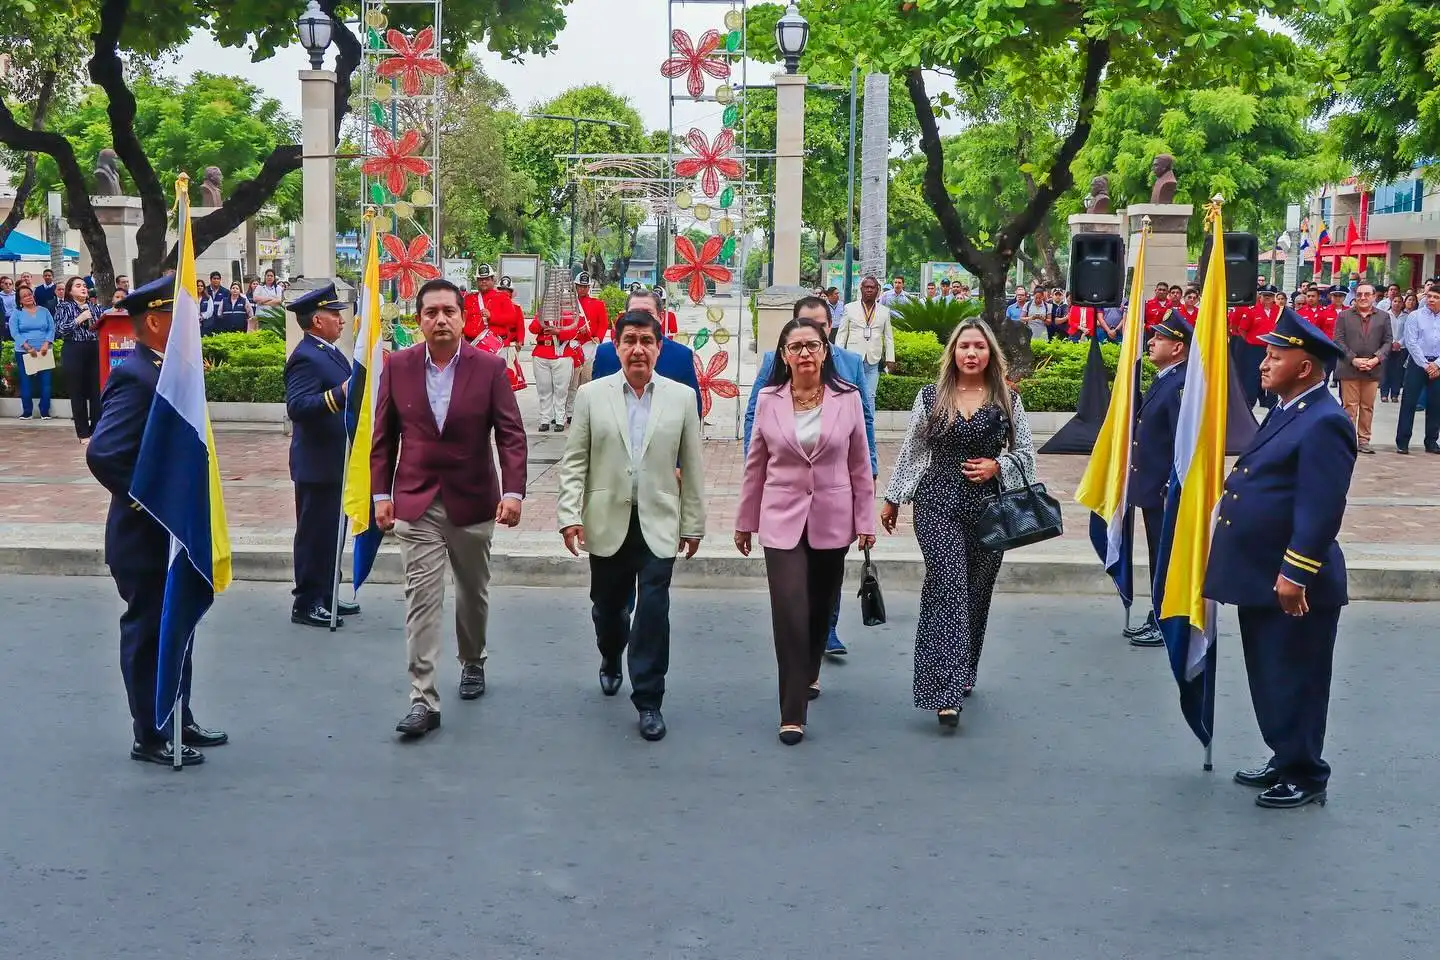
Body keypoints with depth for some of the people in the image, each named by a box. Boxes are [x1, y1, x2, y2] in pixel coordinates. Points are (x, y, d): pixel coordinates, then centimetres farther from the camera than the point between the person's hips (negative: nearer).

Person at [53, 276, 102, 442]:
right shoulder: (63, 306, 1)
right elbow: (59, 330, -9)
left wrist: (101, 324, 2)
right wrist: (79, 319, -14)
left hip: (94, 351, 4)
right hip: (73, 353, -4)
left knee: (97, 391, 1)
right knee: (77, 393, 0)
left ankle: (97, 430, 9)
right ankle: (83, 433, 4)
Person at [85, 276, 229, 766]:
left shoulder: (165, 372, 8)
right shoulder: (135, 378, -22)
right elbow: (102, 454, -31)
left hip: (173, 533, 10)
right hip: (147, 537, -10)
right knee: (148, 634, 3)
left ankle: (178, 722, 32)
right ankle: (150, 737, 15)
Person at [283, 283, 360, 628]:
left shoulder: (327, 352, 14)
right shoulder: (306, 358, -19)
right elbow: (296, 406, -31)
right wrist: (339, 394, -38)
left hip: (334, 462, 10)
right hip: (317, 463, -10)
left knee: (331, 533, 17)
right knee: (314, 534, -2)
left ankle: (325, 597, 26)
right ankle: (306, 604, 6)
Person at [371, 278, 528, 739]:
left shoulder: (490, 367, -7)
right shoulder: (398, 366, -2)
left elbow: (511, 434, -8)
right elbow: (384, 436, 4)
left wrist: (513, 491, -18)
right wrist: (382, 493, 0)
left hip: (472, 502, 0)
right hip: (416, 503, 0)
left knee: (473, 591, 18)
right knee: (422, 597, -7)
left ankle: (472, 661, 43)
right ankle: (423, 699, -8)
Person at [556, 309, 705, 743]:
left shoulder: (682, 398, 1)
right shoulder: (592, 395, 1)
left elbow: (692, 466, 5)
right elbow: (575, 462, 0)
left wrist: (693, 524, 5)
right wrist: (570, 514, -9)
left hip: (658, 524, -1)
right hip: (607, 523, 1)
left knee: (653, 609, -8)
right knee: (608, 607, 15)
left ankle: (648, 701, 4)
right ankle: (611, 662, 47)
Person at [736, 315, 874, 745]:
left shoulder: (848, 398, -2)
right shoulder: (768, 400, -1)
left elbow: (860, 464, 3)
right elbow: (755, 464, 6)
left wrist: (866, 520, 2)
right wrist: (744, 521, 10)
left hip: (832, 520, 1)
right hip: (782, 519, -1)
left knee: (821, 605, 15)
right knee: (790, 611, -10)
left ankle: (809, 674, 43)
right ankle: (792, 714, -6)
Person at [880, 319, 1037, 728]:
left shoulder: (1007, 401, 5)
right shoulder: (931, 396, 4)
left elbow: (1026, 453, 10)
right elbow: (911, 451, 10)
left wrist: (997, 467, -9)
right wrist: (892, 499, 12)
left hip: (989, 507, 2)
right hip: (938, 504, -2)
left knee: (976, 592, 10)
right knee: (946, 586, -14)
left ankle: (964, 674, 30)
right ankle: (946, 692, -18)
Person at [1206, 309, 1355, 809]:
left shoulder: (1324, 422, -19)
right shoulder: (1287, 411, 13)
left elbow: (1322, 509, -24)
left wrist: (1295, 574, -25)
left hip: (1293, 586, -10)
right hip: (1261, 579, 10)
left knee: (1295, 682, 3)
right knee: (1269, 678, 19)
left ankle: (1305, 777, 15)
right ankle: (1284, 760, 33)